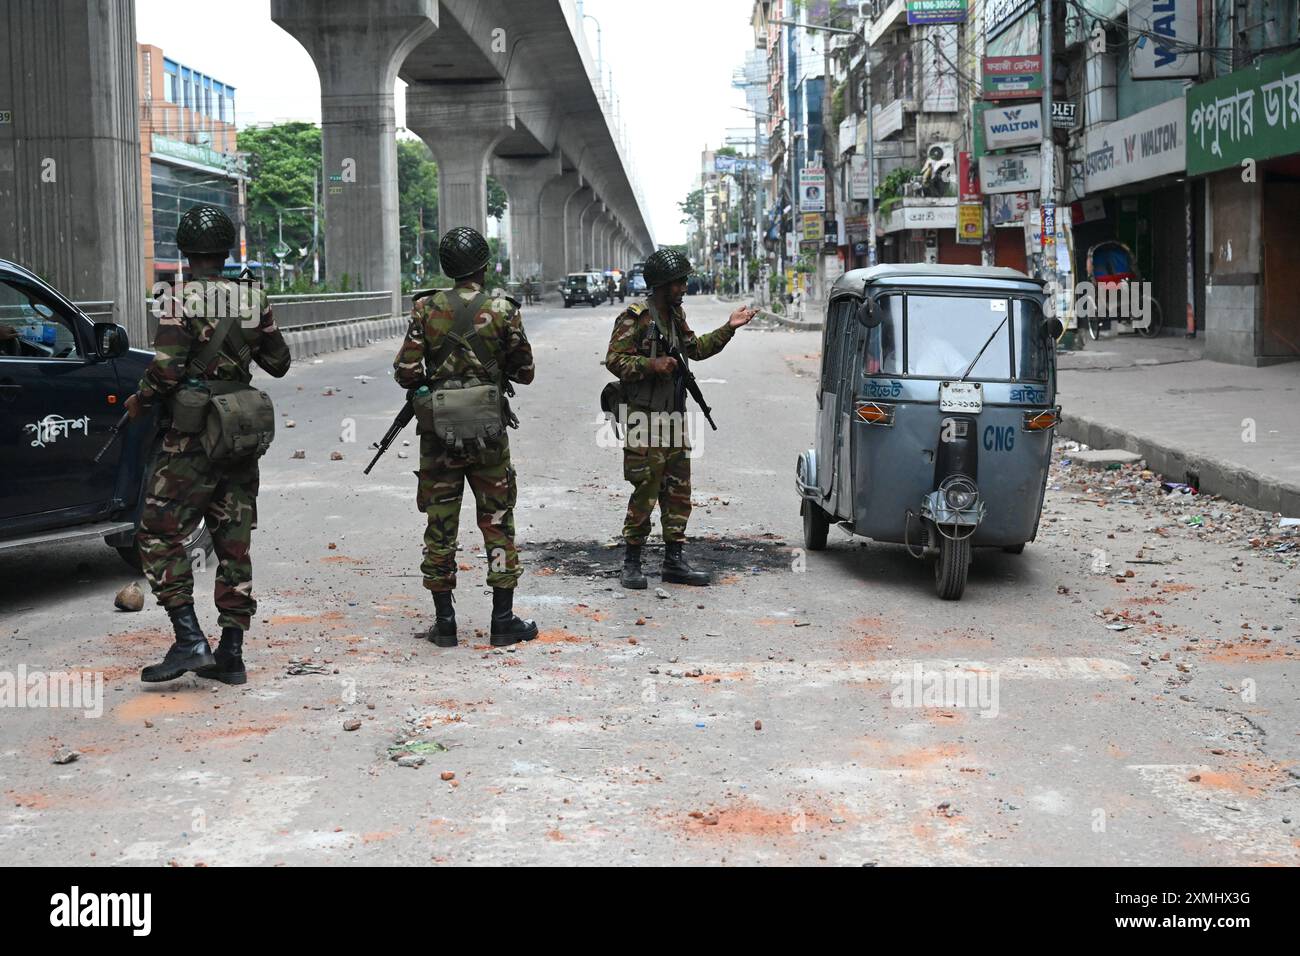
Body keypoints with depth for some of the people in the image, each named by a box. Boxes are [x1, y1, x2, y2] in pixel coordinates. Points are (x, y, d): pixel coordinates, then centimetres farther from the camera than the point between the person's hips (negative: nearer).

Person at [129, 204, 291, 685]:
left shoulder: (183, 301, -11)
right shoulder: (253, 300, 6)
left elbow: (166, 370, -18)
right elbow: (278, 363, 13)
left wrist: (139, 401, 0)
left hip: (192, 439, -6)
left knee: (159, 535, 1)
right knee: (233, 543, 9)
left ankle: (189, 640, -8)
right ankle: (231, 653, 12)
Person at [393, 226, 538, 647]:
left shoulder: (427, 309, -1)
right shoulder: (503, 309, -5)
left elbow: (405, 372, -3)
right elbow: (524, 372, 1)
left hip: (438, 429, 1)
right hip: (487, 431, -1)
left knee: (440, 524, 8)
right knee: (497, 522, 8)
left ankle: (444, 622, 12)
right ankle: (503, 620, 9)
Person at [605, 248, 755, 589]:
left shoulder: (676, 316, 14)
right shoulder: (635, 317, -11)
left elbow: (696, 349, 28)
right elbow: (614, 360, -14)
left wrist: (728, 328, 22)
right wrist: (651, 365, -25)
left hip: (674, 416, 8)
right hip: (644, 417, -8)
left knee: (678, 492, 9)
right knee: (645, 493, -6)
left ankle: (674, 561, 17)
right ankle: (631, 564, 4)